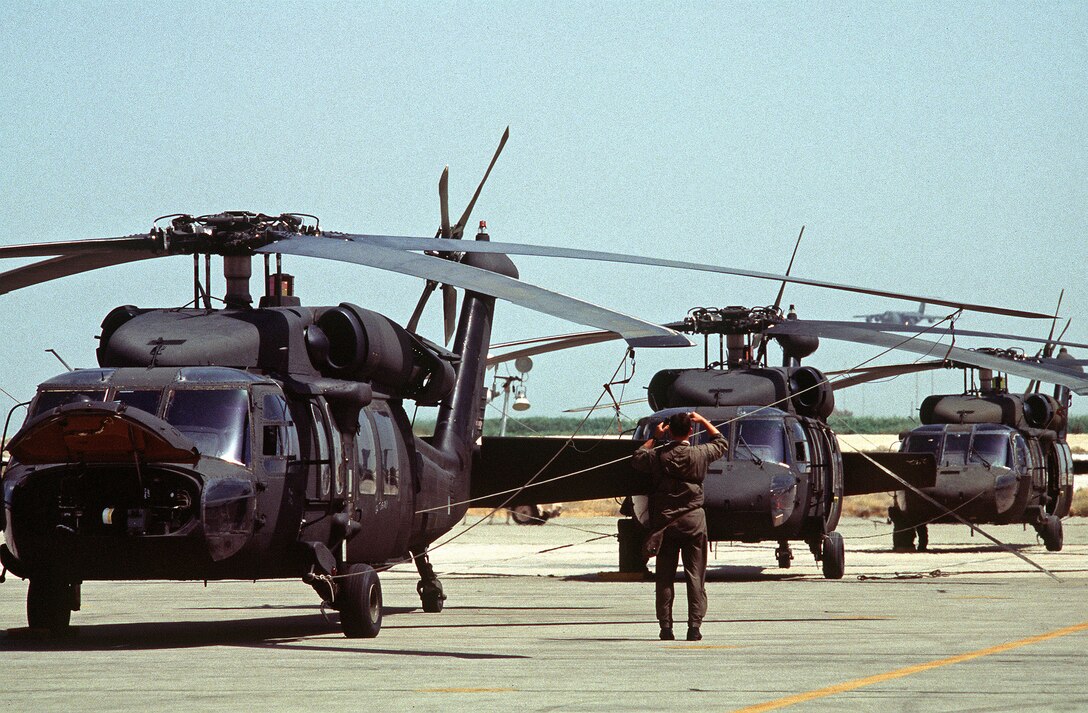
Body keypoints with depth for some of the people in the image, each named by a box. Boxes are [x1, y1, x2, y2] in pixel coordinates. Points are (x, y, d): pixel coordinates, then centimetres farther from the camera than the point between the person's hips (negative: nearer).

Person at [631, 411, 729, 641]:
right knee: (695, 575, 2)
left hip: (664, 522, 1)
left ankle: (666, 626, 2)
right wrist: (703, 421, 26)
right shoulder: (699, 454, -5)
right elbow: (721, 443, 16)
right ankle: (694, 625, -4)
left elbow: (637, 459, 18)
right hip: (693, 521, -1)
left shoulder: (658, 456, -5)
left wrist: (654, 437, 25)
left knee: (664, 576, 6)